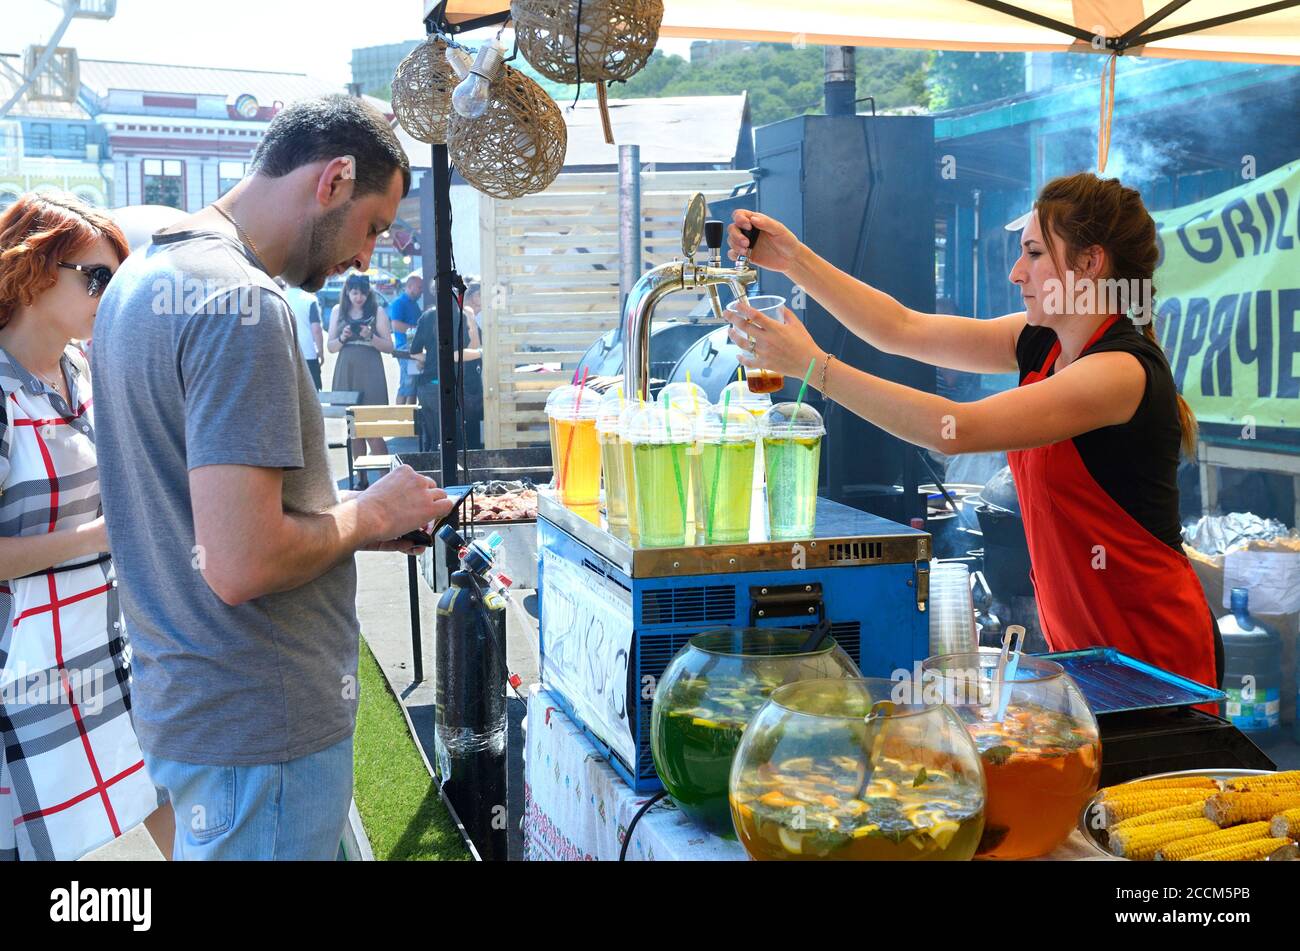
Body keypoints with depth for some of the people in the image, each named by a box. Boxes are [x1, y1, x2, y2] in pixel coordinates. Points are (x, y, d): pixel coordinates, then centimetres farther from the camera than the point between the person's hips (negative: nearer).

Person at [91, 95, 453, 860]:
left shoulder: (145, 277, 10)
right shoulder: (241, 302, -22)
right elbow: (241, 565, -28)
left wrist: (342, 514, 9)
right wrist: (369, 515, -11)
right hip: (261, 731, -9)